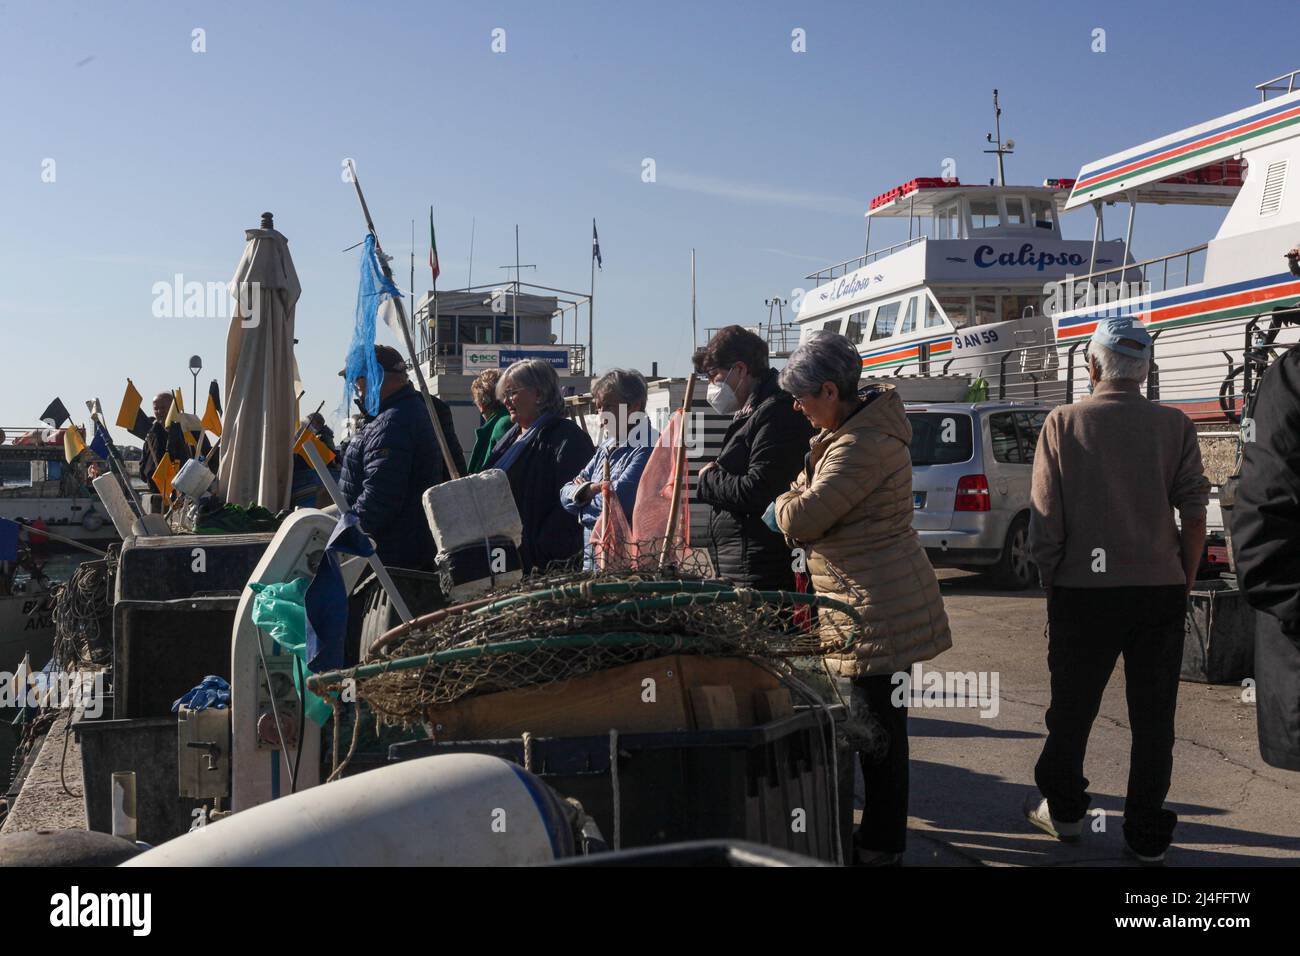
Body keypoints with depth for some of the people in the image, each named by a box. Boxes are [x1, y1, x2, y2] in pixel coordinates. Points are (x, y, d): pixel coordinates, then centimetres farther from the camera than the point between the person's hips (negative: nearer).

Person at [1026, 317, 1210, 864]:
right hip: (1161, 592, 1)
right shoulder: (1175, 426, -1)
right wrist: (1183, 583, 9)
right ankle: (1147, 835, 16)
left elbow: (1045, 520, -6)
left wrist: (1052, 584, 5)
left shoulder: (1065, 423, -4)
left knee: (1072, 707, 15)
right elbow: (1195, 514, -2)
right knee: (1153, 716, 10)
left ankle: (1063, 809, 30)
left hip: (1084, 591, -1)